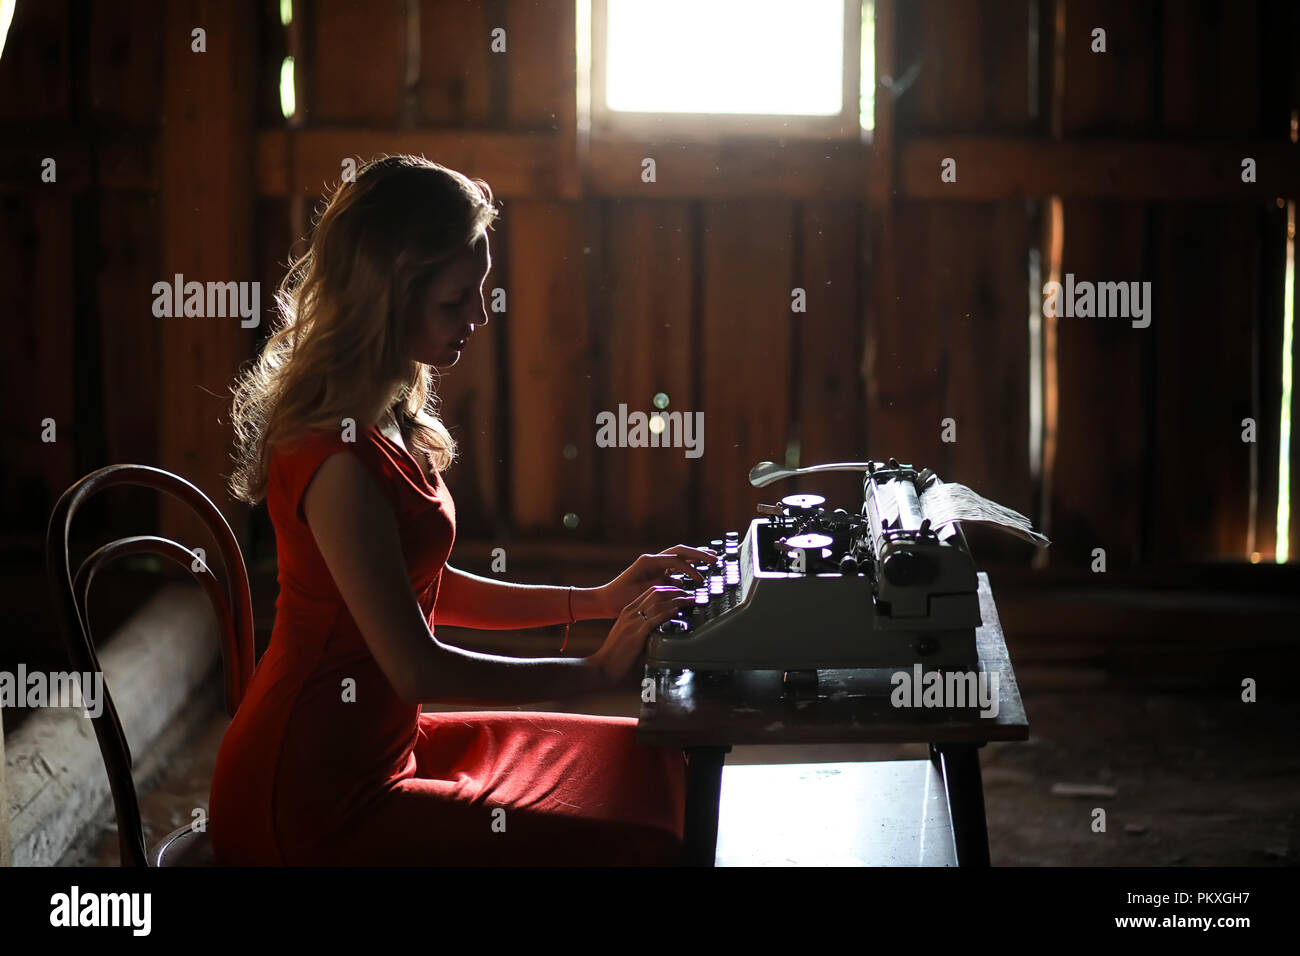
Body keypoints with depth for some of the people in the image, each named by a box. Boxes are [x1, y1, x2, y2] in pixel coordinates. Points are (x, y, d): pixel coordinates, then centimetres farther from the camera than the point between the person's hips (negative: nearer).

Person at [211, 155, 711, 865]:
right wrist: (597, 669, -12)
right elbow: (418, 668, -22)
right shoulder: (339, 458, -24)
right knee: (631, 842, -18)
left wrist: (595, 602, 9)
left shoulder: (391, 416, 7)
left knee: (648, 766, 11)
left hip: (380, 746, 10)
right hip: (312, 806, -10)